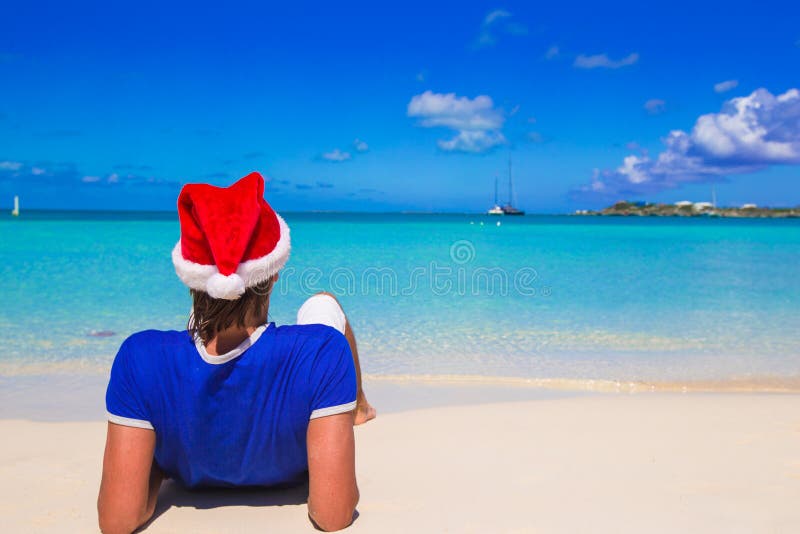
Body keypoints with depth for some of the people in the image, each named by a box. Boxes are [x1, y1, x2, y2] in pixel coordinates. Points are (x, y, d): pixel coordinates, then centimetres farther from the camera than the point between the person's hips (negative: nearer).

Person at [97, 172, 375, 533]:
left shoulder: (142, 359, -38)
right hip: (290, 473, -1)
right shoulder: (323, 352, -42)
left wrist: (158, 464, -11)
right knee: (323, 303, 16)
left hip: (190, 477, 1)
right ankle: (356, 406, 46)